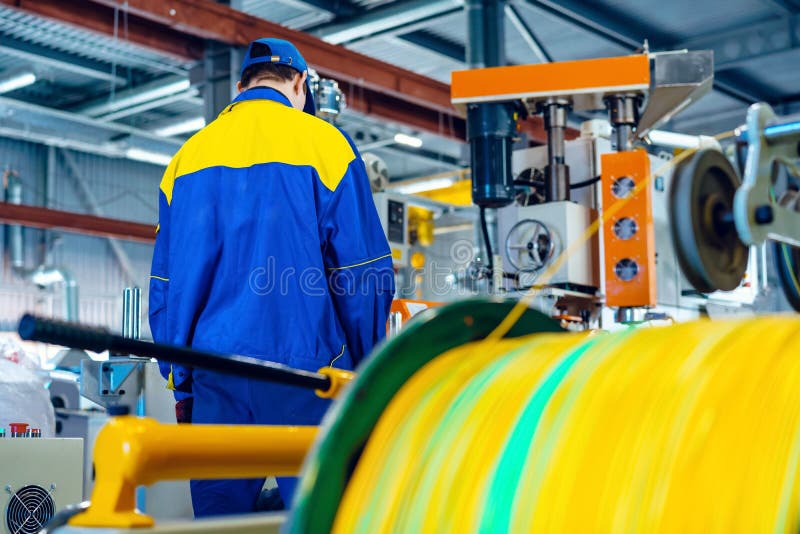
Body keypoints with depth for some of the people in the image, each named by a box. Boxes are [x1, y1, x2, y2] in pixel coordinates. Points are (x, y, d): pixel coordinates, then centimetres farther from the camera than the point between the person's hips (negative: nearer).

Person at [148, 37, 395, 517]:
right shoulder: (323, 142, -1)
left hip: (215, 379, 4)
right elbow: (365, 274, -4)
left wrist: (181, 384, 16)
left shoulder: (189, 155, 12)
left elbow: (165, 285, 12)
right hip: (303, 371, -4)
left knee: (218, 515, 10)